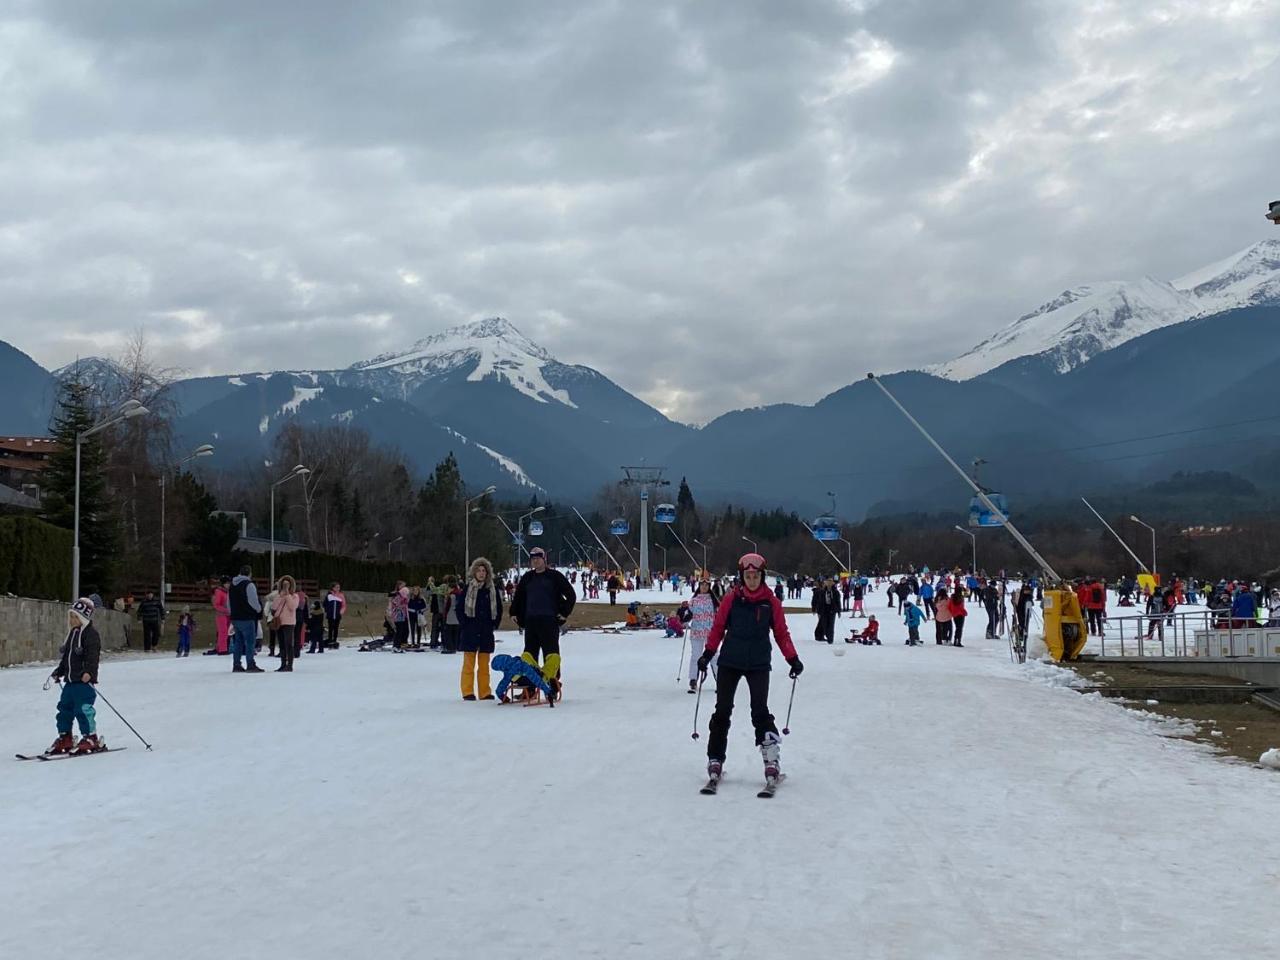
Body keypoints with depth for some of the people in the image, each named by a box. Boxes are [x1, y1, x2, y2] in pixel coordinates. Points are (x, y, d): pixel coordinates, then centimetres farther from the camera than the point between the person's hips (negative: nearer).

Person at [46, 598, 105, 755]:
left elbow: (93, 655, -21)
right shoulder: (73, 632, 18)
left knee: (83, 708, -12)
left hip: (84, 679, -9)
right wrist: (59, 671, 26)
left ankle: (91, 738, -5)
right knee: (64, 707, 10)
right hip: (70, 679, 9)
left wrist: (88, 672, -32)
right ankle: (65, 738, 19)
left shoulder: (91, 633, -10)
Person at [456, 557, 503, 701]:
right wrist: (464, 624, -6)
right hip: (470, 631, -2)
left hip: (486, 631, 3)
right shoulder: (468, 588, -2)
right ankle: (468, 692, 3)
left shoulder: (493, 589, 5)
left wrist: (494, 624, 5)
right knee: (469, 662, 0)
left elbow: (498, 608, 12)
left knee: (484, 664, 8)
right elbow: (460, 608, 1)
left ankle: (484, 692, 12)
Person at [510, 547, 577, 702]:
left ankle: (553, 686, -1)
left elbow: (571, 595, 0)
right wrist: (515, 613, 17)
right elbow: (518, 597, 27)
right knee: (529, 653, 6)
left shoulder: (555, 576, 0)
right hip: (530, 622, 5)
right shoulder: (527, 579, 14)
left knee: (551, 653, -5)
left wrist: (564, 613, -4)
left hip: (549, 621, -5)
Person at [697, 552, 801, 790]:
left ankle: (772, 761, -8)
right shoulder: (732, 599, 1)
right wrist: (708, 653, -3)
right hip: (730, 662, 1)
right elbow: (718, 627, 5)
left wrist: (793, 659, -2)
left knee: (760, 711, -10)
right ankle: (715, 760, 9)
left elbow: (781, 633, 6)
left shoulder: (771, 602, 1)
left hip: (759, 664, -1)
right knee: (722, 710, 2)